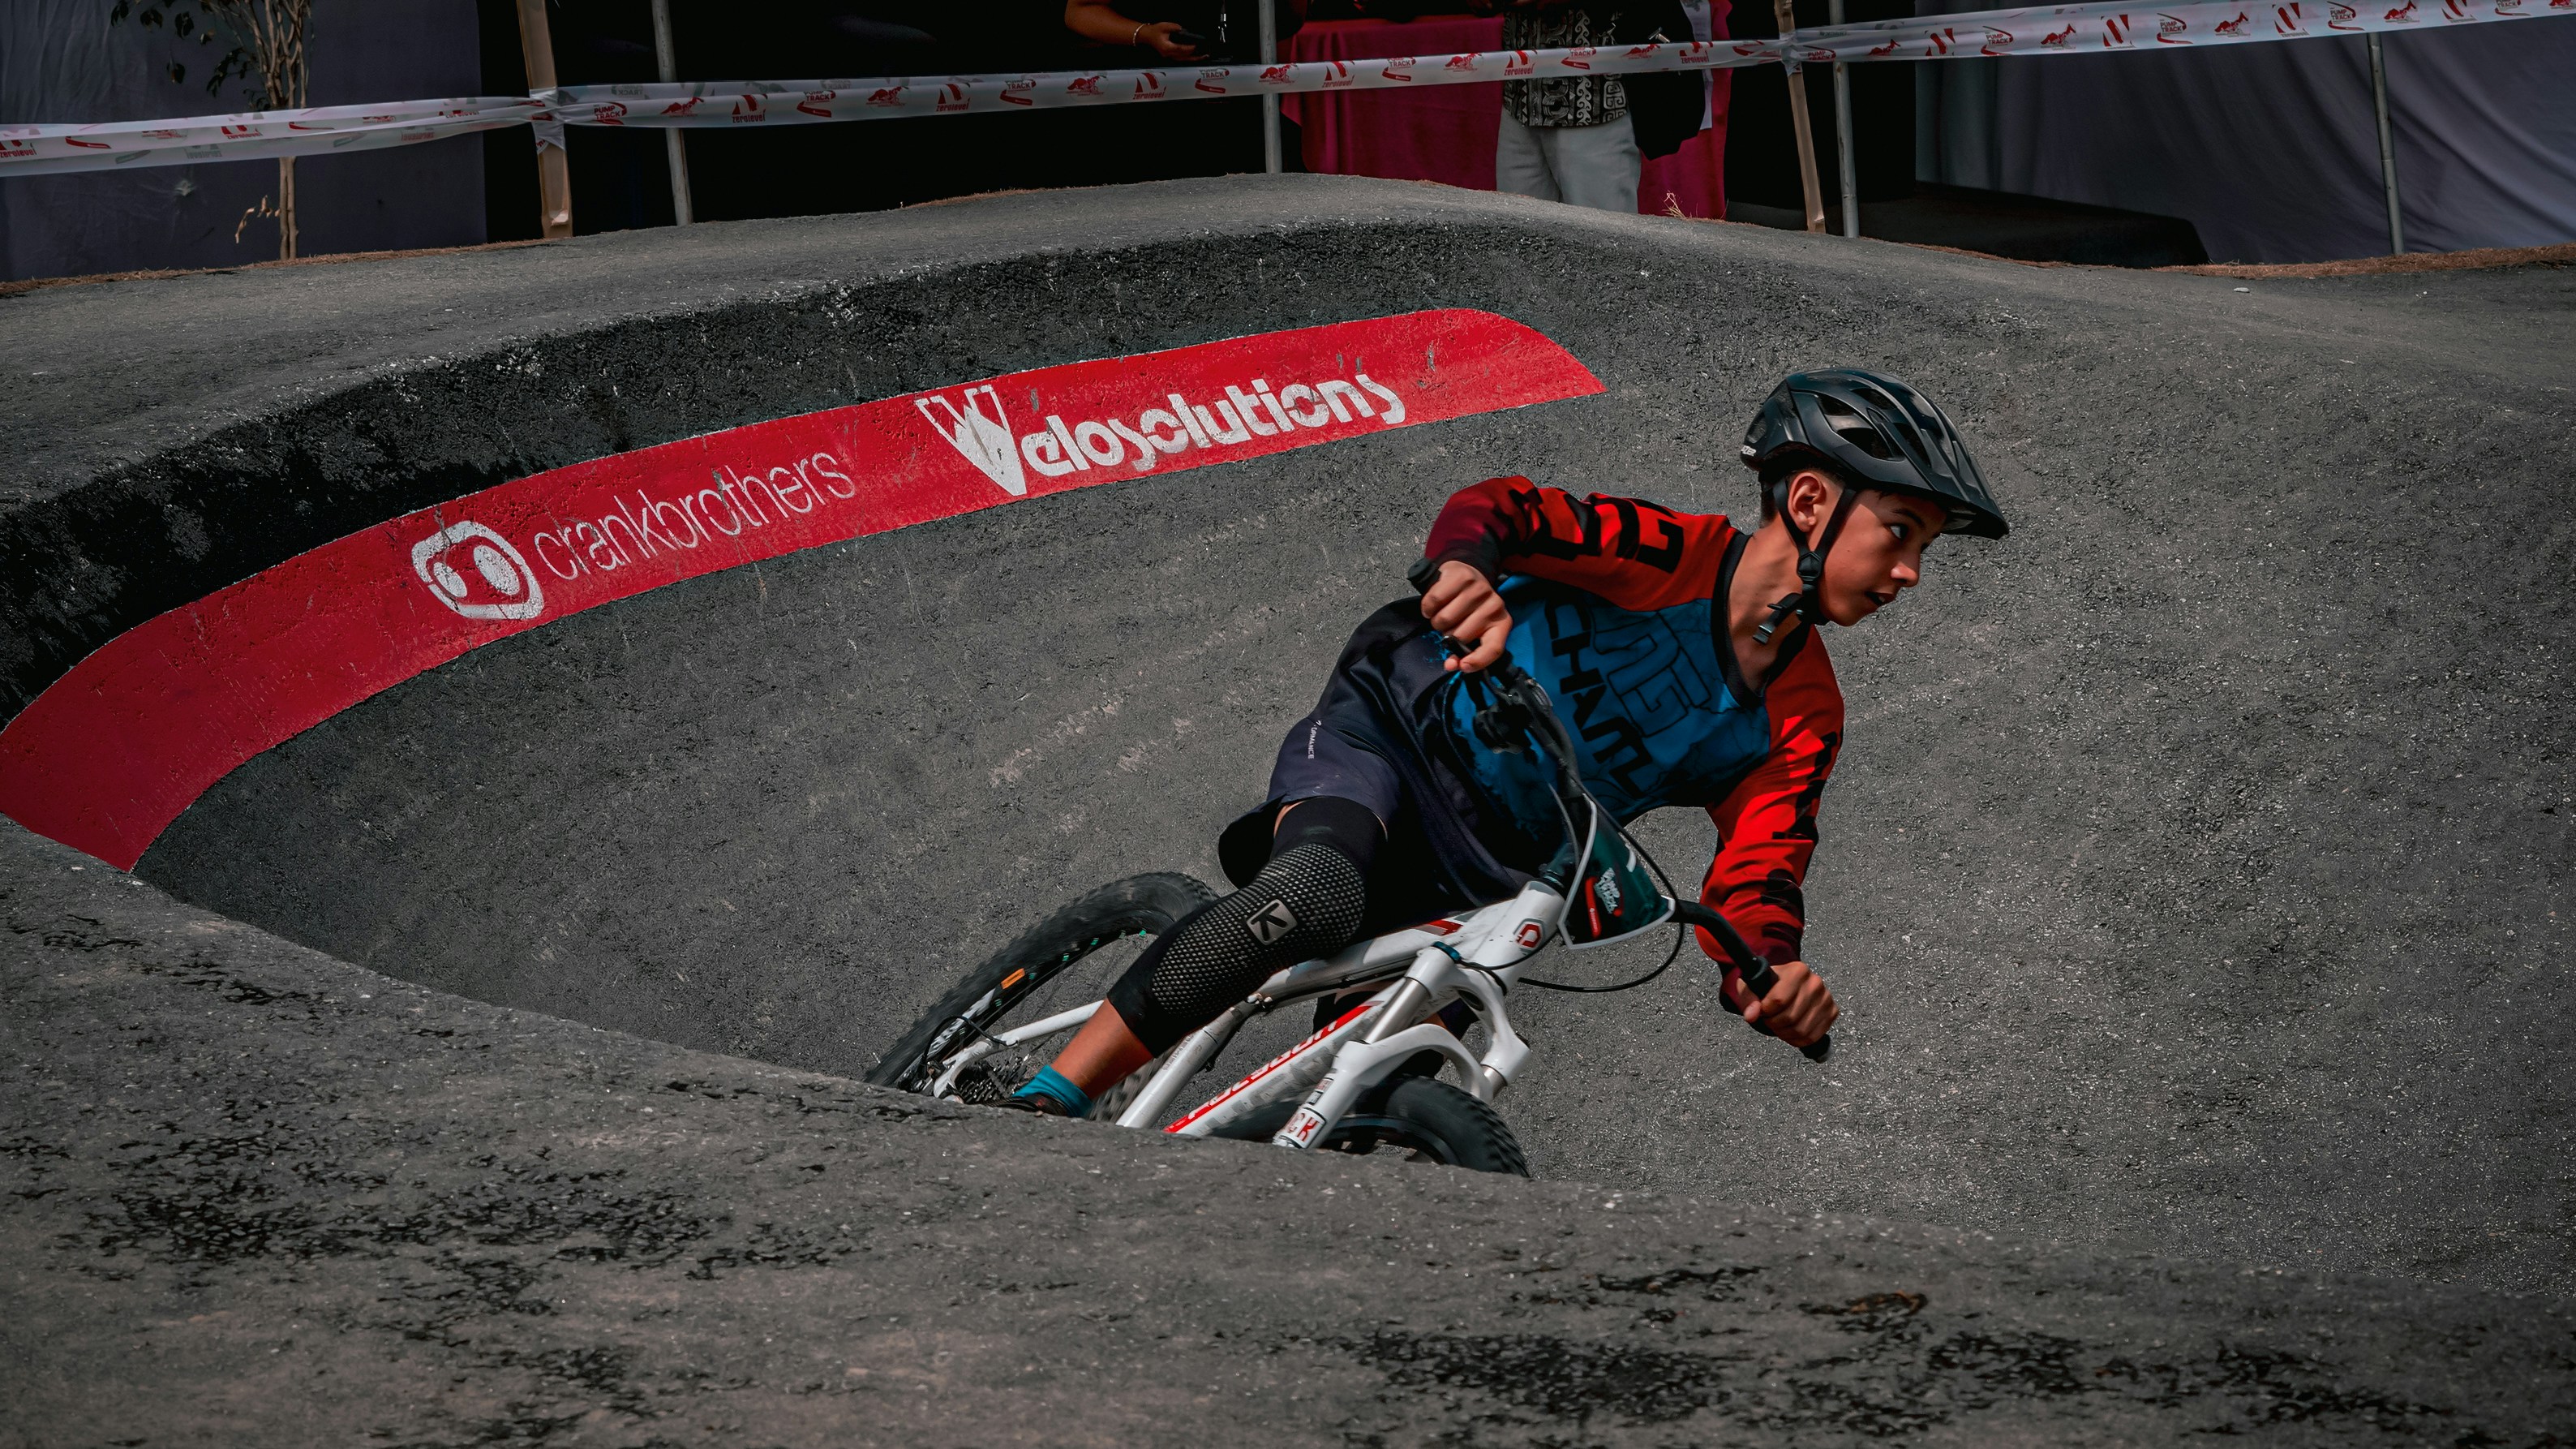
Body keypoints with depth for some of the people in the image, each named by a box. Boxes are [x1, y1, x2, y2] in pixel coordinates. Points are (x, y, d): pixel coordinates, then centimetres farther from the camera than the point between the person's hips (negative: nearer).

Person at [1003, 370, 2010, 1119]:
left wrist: (1777, 975, -33)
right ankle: (1038, 1111, -36)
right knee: (1312, 893, -37)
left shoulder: (1800, 726, 2)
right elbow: (1495, 508, -24)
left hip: (1488, 889, 6)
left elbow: (1756, 885, -8)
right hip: (1390, 741, -6)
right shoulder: (1670, 555, -12)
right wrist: (1468, 564, -50)